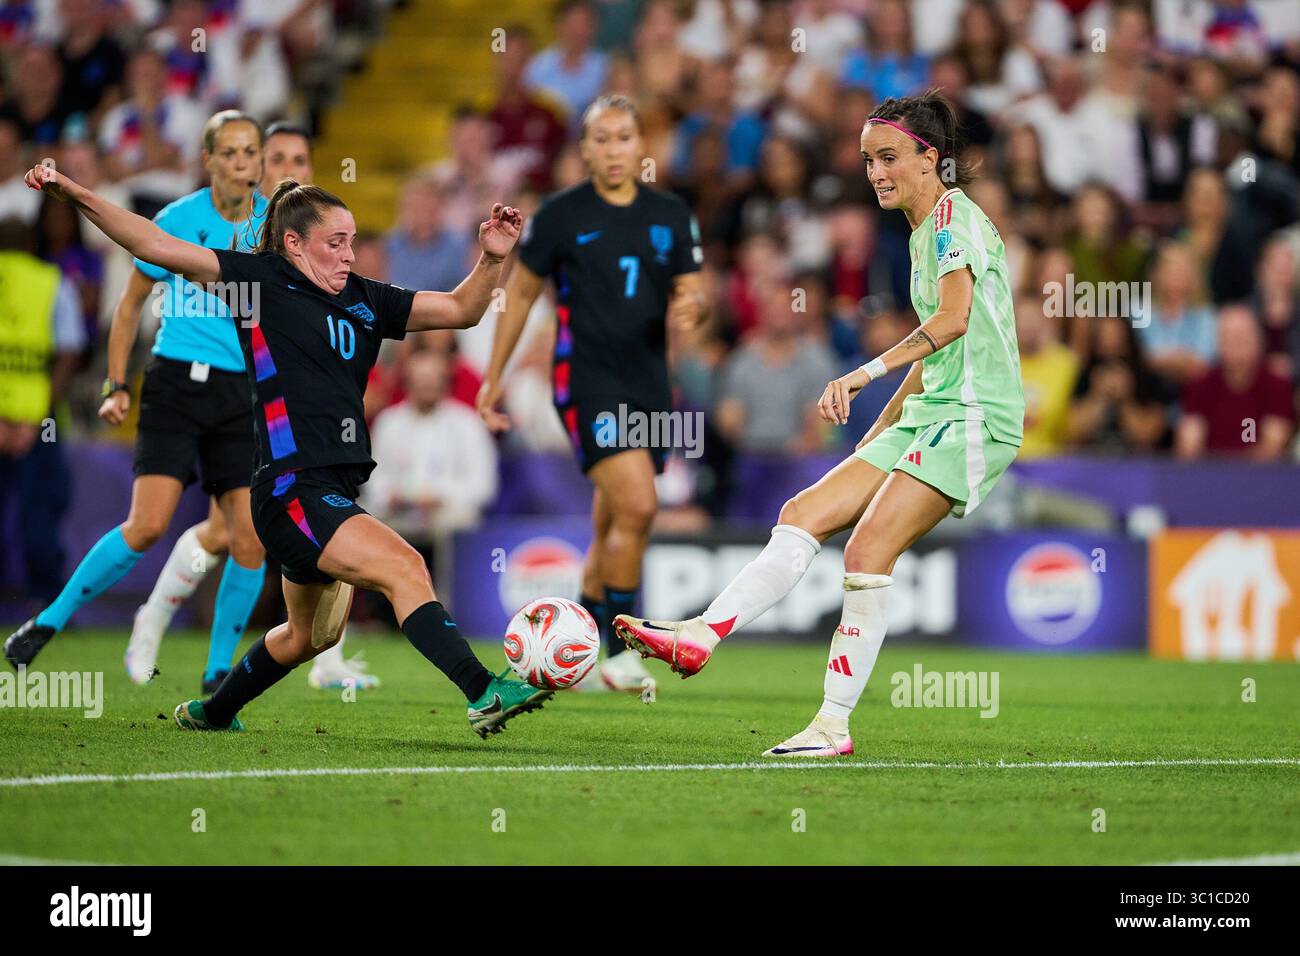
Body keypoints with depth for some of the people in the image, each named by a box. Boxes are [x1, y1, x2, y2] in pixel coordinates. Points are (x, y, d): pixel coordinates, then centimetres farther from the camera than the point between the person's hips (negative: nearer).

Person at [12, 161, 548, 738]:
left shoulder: (365, 300, 15)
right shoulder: (261, 280, -1)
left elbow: (460, 311, 20)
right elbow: (155, 246, -4)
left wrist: (492, 259, 2)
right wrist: (75, 195, -10)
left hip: (339, 494, 9)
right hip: (293, 489, -9)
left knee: (312, 634, 22)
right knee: (402, 566, -25)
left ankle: (211, 712, 42)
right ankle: (483, 695, -34)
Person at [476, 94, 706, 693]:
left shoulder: (671, 215, 8)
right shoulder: (560, 215, -2)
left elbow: (690, 292, 11)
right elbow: (520, 293, 7)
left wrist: (690, 306, -14)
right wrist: (494, 376, 9)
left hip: (648, 382, 5)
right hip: (587, 379, -5)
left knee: (611, 530, 10)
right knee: (636, 507, -20)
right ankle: (619, 653, -10)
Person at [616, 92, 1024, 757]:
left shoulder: (954, 216, -9)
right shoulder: (927, 229, 20)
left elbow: (954, 317, -25)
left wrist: (868, 372, -31)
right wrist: (879, 429, 27)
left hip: (974, 416, -10)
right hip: (930, 415, 10)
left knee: (867, 551, -18)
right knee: (804, 514, -1)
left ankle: (834, 724, -17)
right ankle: (700, 637, -9)